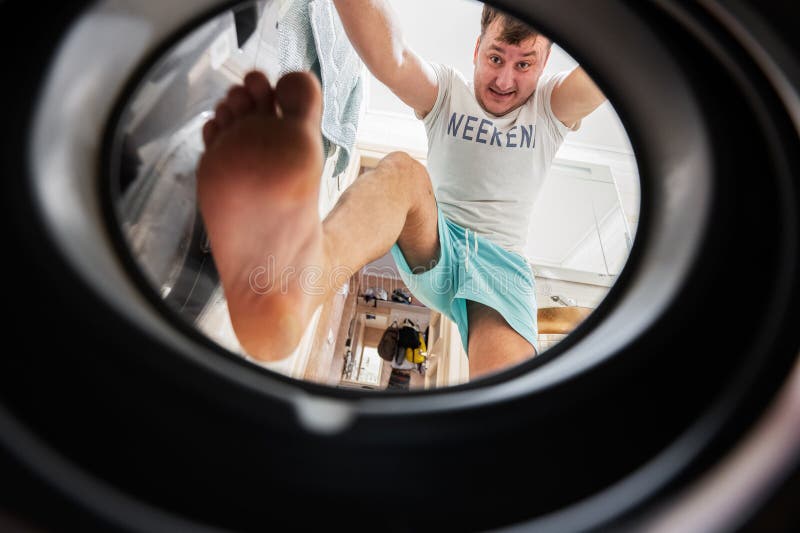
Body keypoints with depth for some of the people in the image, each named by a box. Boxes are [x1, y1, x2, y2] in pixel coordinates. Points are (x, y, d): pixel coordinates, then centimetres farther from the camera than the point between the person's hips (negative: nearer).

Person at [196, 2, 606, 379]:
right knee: (402, 170, -34)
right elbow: (389, 61, -18)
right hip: (433, 249, -1)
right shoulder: (445, 91, 5)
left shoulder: (553, 107, 9)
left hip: (502, 266, 2)